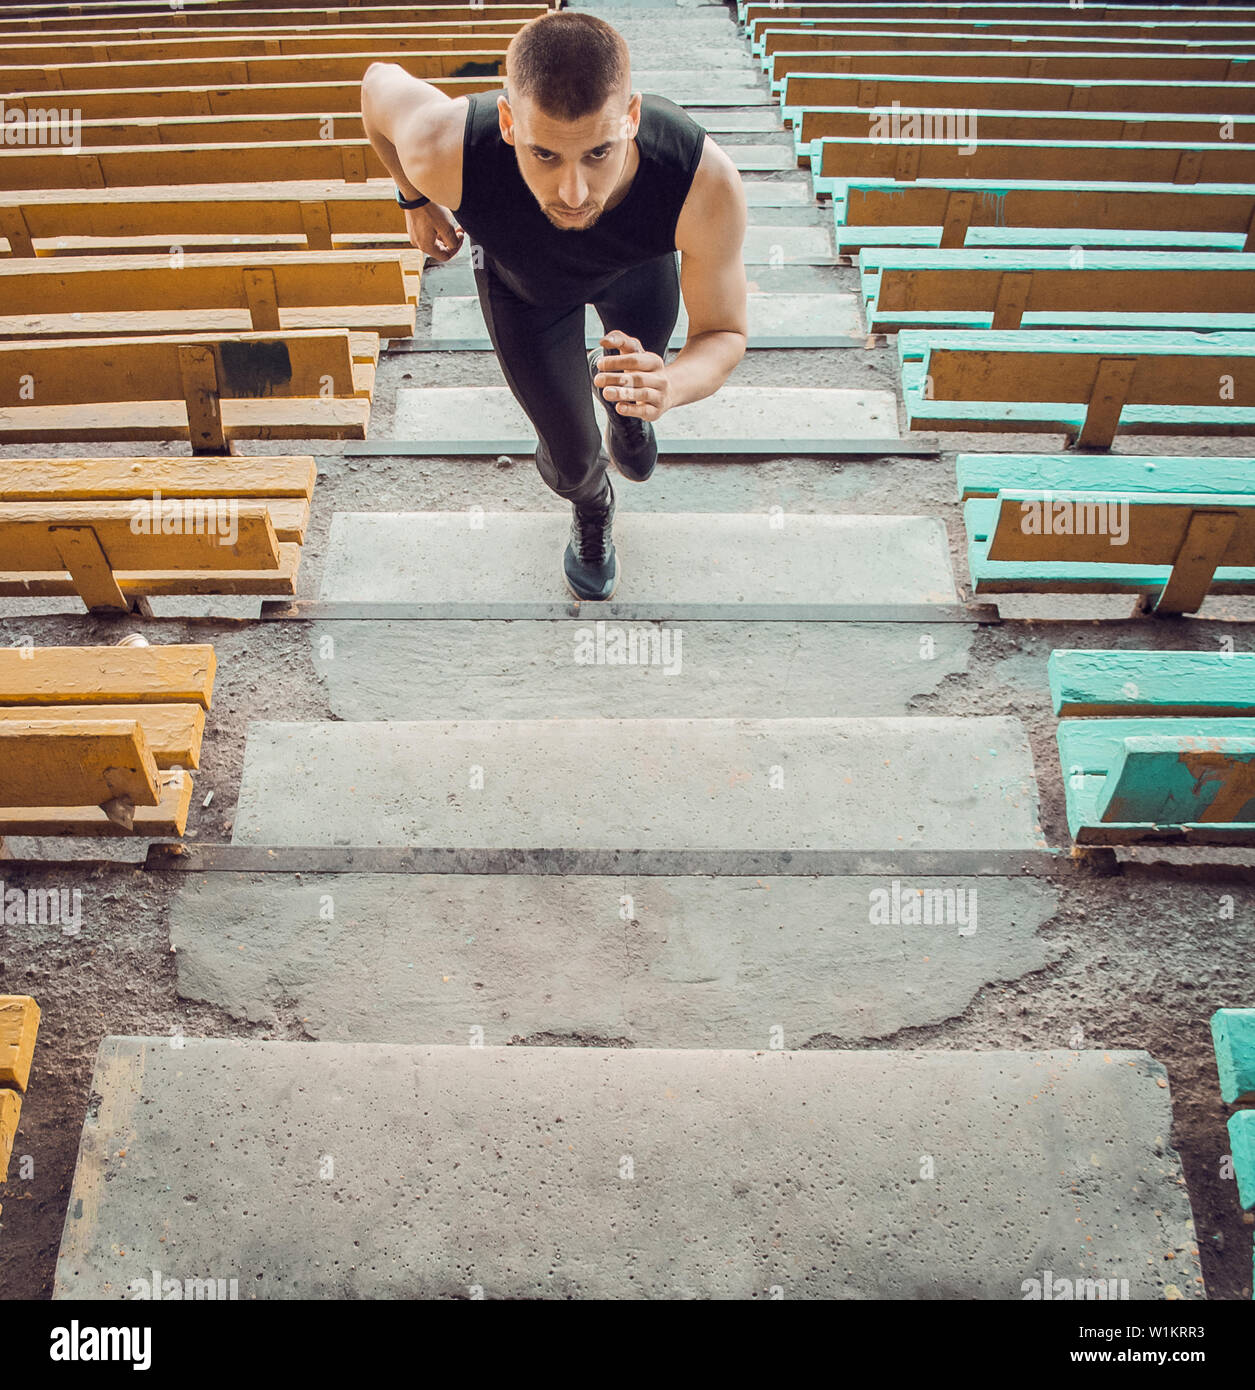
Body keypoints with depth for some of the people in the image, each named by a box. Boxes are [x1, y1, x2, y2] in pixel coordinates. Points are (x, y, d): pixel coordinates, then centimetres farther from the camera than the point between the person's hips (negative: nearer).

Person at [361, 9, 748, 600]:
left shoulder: (706, 181, -46)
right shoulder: (446, 152, -45)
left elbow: (723, 335, -32)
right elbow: (381, 80, -21)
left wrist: (665, 387, -55)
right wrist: (416, 200, -3)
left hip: (637, 265, 1)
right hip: (523, 276, 0)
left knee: (635, 416, 27)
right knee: (572, 457, 11)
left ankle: (611, 382, 66)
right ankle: (590, 505, 50)